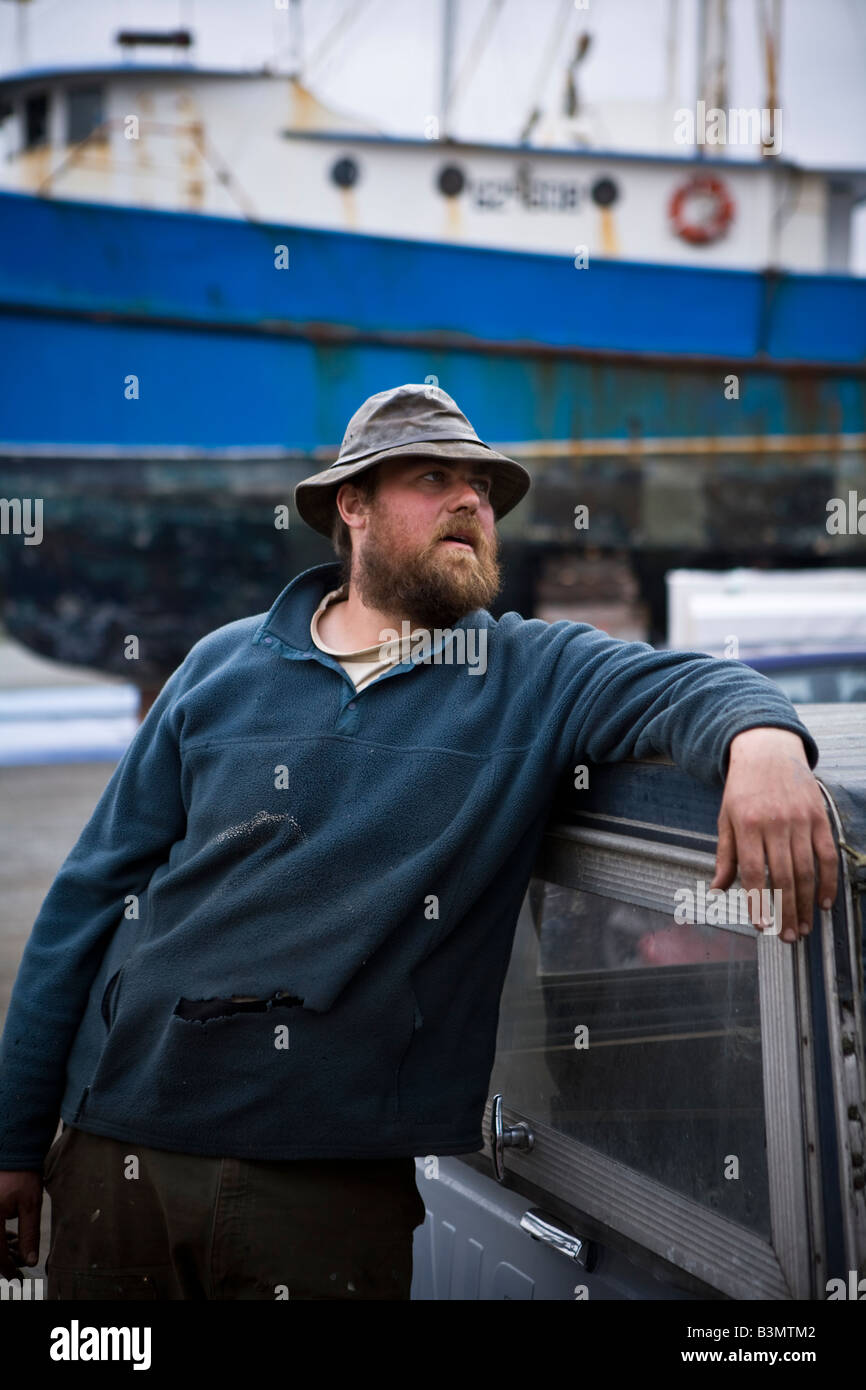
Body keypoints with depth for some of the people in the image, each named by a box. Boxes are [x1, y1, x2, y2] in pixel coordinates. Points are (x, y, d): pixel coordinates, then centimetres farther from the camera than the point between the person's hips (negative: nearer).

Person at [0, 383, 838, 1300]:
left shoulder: (535, 677, 4)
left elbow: (684, 684, -14)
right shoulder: (225, 666, 7)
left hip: (336, 1181, -1)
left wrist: (762, 736, -39)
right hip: (121, 1147, 2)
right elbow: (96, 889, 8)